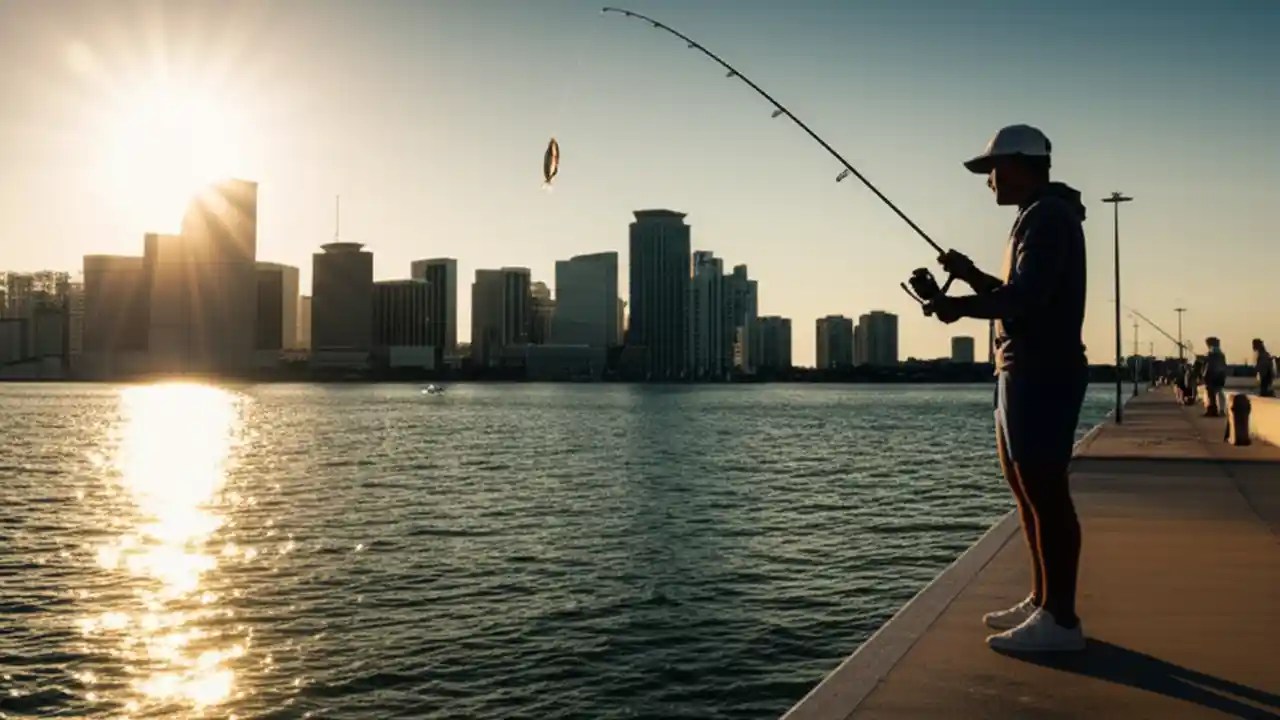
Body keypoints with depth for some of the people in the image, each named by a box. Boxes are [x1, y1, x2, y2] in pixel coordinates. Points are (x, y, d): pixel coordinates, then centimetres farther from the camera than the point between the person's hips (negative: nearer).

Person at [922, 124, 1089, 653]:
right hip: (1025, 372, 11)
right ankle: (1042, 601, 24)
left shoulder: (1048, 216, -12)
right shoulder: (1038, 217, 20)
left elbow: (1025, 297, -23)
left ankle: (1060, 620, -4)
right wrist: (970, 275, 19)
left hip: (1043, 375, -11)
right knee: (1027, 489, 15)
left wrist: (961, 306, -12)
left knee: (1046, 493, -9)